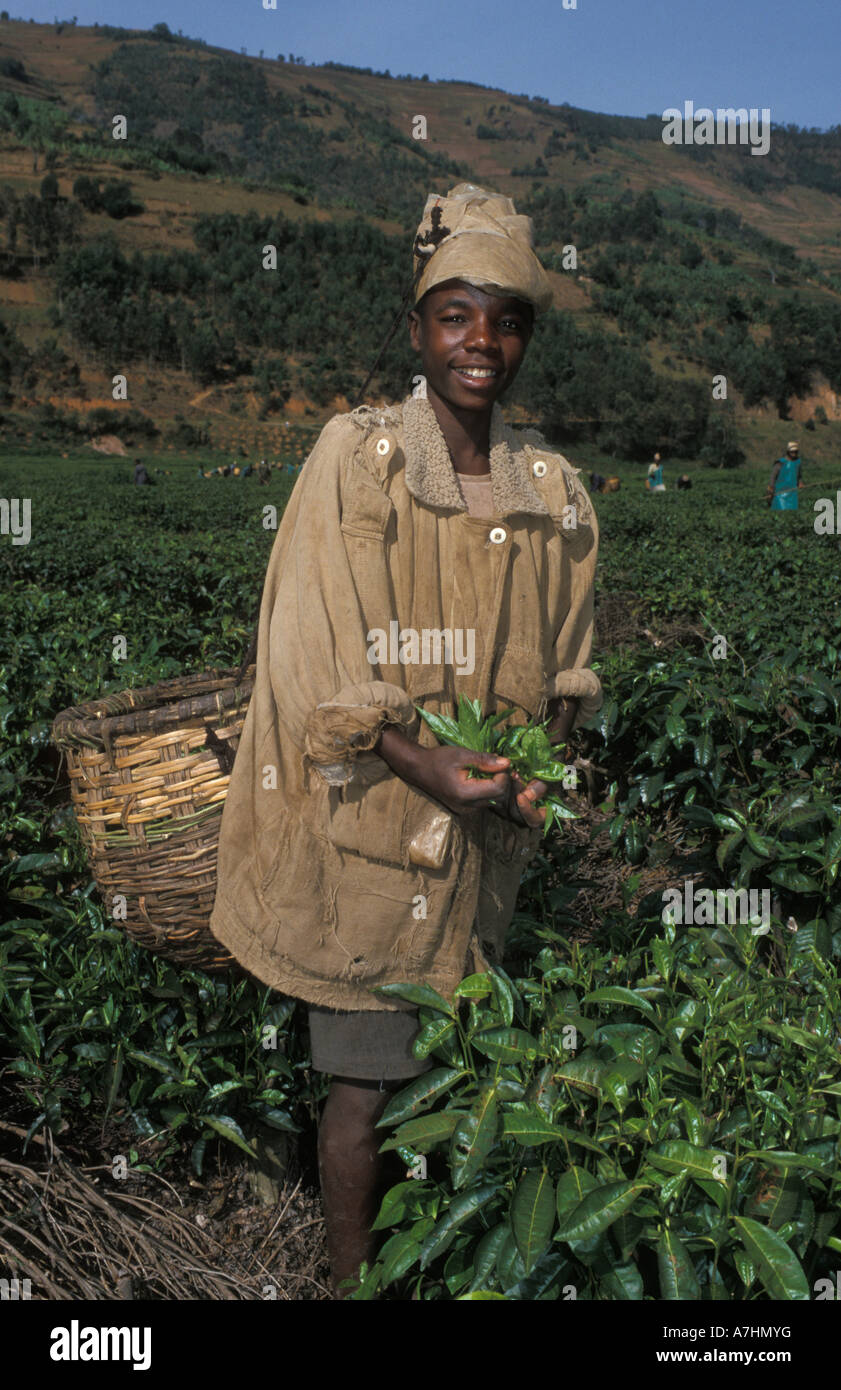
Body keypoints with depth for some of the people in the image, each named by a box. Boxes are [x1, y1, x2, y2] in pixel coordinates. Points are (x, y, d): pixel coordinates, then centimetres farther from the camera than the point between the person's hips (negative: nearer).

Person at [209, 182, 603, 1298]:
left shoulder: (555, 491, 5)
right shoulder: (354, 460, -8)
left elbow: (566, 663, 12)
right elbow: (315, 664, -11)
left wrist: (535, 761, -7)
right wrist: (431, 767, -21)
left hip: (486, 829, 4)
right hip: (370, 818, -4)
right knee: (369, 1077, 6)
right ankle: (352, 1273, 27)